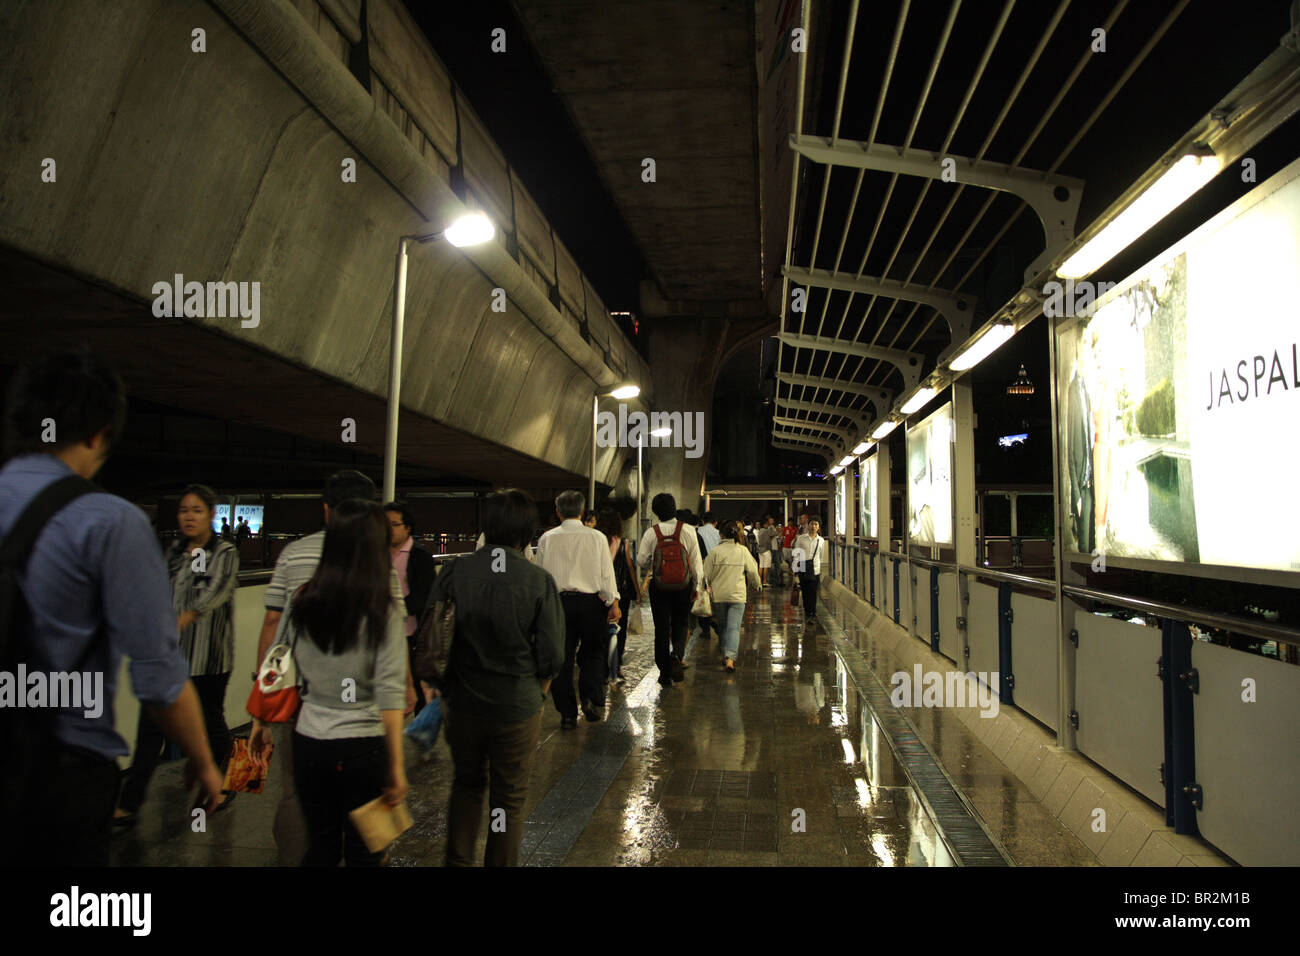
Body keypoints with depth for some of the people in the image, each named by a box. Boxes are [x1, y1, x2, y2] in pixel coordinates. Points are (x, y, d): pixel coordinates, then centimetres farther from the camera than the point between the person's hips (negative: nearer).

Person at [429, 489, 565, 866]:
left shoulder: (454, 572, -9)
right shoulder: (538, 581, -15)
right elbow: (552, 654, -12)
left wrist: (442, 687, 11)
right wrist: (537, 693, 7)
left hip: (463, 703, 3)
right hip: (518, 708, -2)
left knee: (466, 784, 26)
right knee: (510, 799, 16)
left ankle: (458, 860, 34)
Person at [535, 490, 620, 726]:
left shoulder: (547, 539, 1)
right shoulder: (597, 537, -2)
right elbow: (607, 574, -3)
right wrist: (613, 603, 1)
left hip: (558, 601, 1)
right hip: (590, 601, -1)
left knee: (562, 657, 7)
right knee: (592, 653, 16)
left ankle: (567, 713, 11)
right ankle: (592, 698, -2)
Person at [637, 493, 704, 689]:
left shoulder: (651, 533, -6)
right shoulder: (688, 530, -6)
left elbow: (641, 560, -5)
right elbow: (696, 561, -3)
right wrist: (696, 586, 6)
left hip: (659, 586, 0)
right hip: (684, 586, 0)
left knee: (661, 628, 9)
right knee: (681, 623, 16)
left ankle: (665, 673, 13)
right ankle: (677, 654, -12)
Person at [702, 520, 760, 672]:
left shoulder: (715, 551, -5)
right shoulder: (743, 551, -2)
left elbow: (707, 574, -3)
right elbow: (752, 571, 9)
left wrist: (707, 588, 11)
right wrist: (757, 585, 26)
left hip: (718, 595, 1)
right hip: (737, 596, -1)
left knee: (723, 627, 17)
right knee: (734, 627, -2)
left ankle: (725, 656, 24)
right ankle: (730, 657, -19)